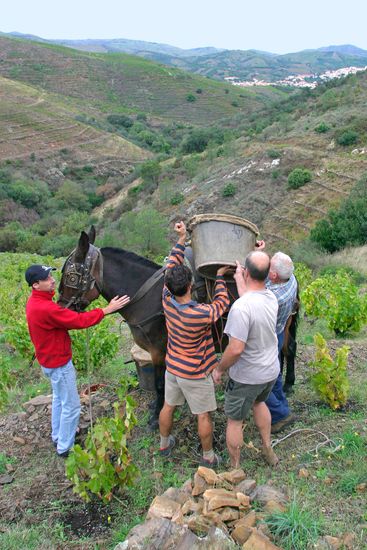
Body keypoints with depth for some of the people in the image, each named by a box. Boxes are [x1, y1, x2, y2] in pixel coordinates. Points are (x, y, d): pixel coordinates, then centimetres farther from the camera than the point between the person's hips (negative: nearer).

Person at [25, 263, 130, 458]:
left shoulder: (35, 301, -1)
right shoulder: (46, 308, -33)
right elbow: (80, 320, -29)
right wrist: (107, 309, -24)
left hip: (50, 359, 10)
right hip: (59, 363, -10)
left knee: (59, 398, 27)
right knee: (71, 406, 6)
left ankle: (58, 436, 45)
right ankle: (65, 447, 21)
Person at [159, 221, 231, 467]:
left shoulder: (167, 300, -19)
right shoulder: (202, 314, -34)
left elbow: (172, 267, -7)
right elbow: (222, 302, -14)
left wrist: (182, 239, -3)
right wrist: (220, 277, -2)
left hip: (172, 368, 5)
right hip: (196, 375, -5)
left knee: (168, 407, 24)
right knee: (204, 416, 14)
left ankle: (164, 445, 46)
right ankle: (208, 457, 32)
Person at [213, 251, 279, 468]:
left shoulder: (241, 307, -32)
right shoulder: (272, 298, -9)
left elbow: (236, 349, -30)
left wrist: (219, 369, -14)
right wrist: (239, 280, 25)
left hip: (247, 377, -7)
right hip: (271, 371, 7)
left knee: (234, 421, 14)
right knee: (259, 402, 34)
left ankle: (235, 468, 31)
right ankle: (268, 450, 48)